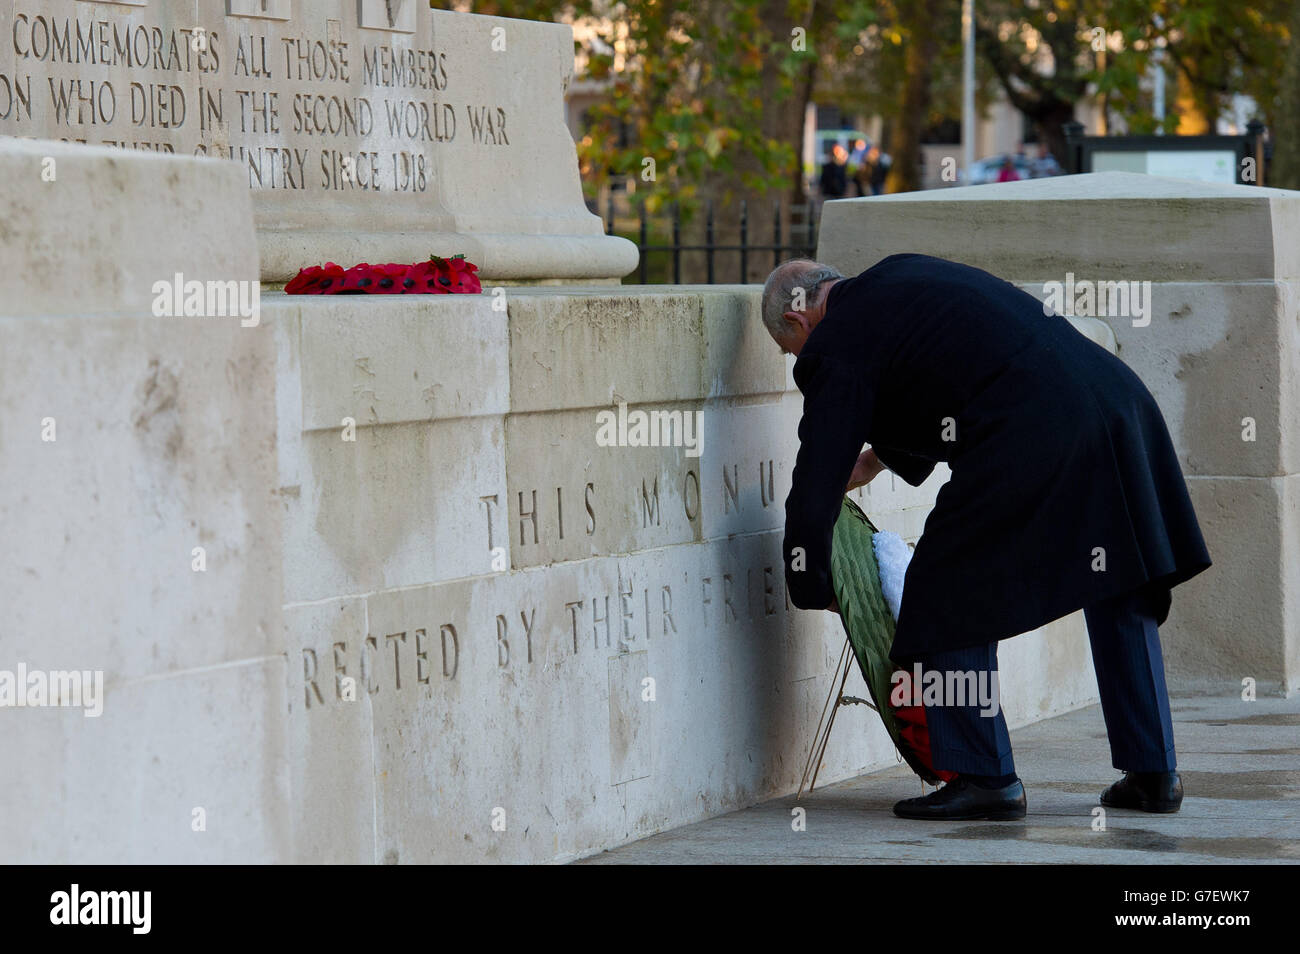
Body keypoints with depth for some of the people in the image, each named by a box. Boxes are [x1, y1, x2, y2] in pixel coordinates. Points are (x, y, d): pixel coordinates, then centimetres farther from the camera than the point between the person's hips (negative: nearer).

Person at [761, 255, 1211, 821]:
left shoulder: (836, 349, 2)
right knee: (1118, 599, 18)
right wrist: (881, 458, 47)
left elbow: (816, 484, 4)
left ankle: (984, 778, 8)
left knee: (950, 594, 6)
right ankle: (1153, 773, 21)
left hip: (1030, 436, -8)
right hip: (1117, 399, 9)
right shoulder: (900, 275, 27)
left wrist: (810, 591, 17)